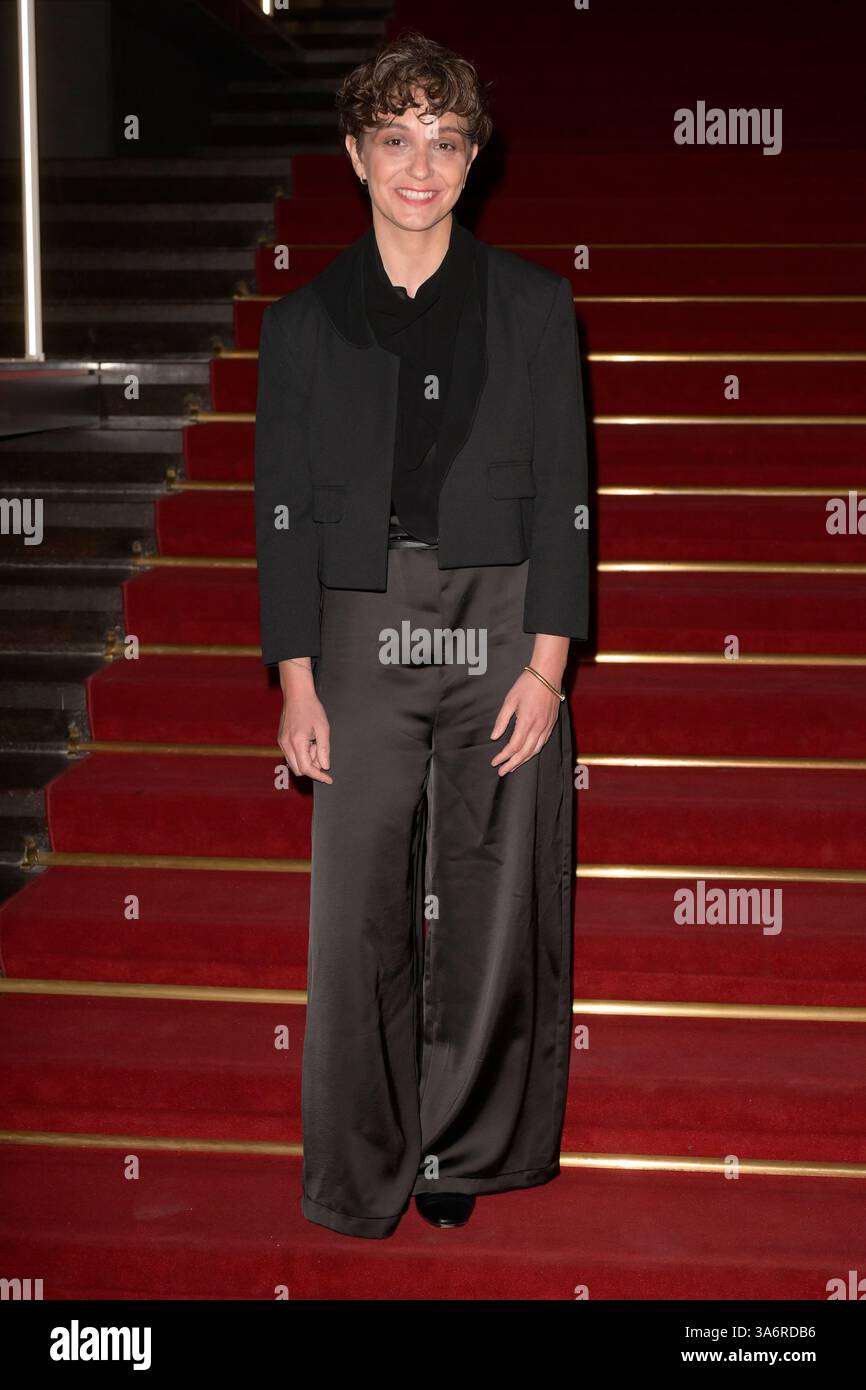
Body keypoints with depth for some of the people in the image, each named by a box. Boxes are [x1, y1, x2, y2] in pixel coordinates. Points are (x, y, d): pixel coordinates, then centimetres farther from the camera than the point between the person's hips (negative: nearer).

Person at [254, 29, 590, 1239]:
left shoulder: (533, 304, 6)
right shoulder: (305, 323, 9)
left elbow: (563, 491, 2)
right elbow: (284, 509, 7)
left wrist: (547, 661, -6)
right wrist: (295, 679, -1)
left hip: (504, 635, 0)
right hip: (365, 640, 1)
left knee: (496, 903, 4)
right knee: (360, 910, 1)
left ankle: (467, 1151, 22)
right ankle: (363, 1173, 17)